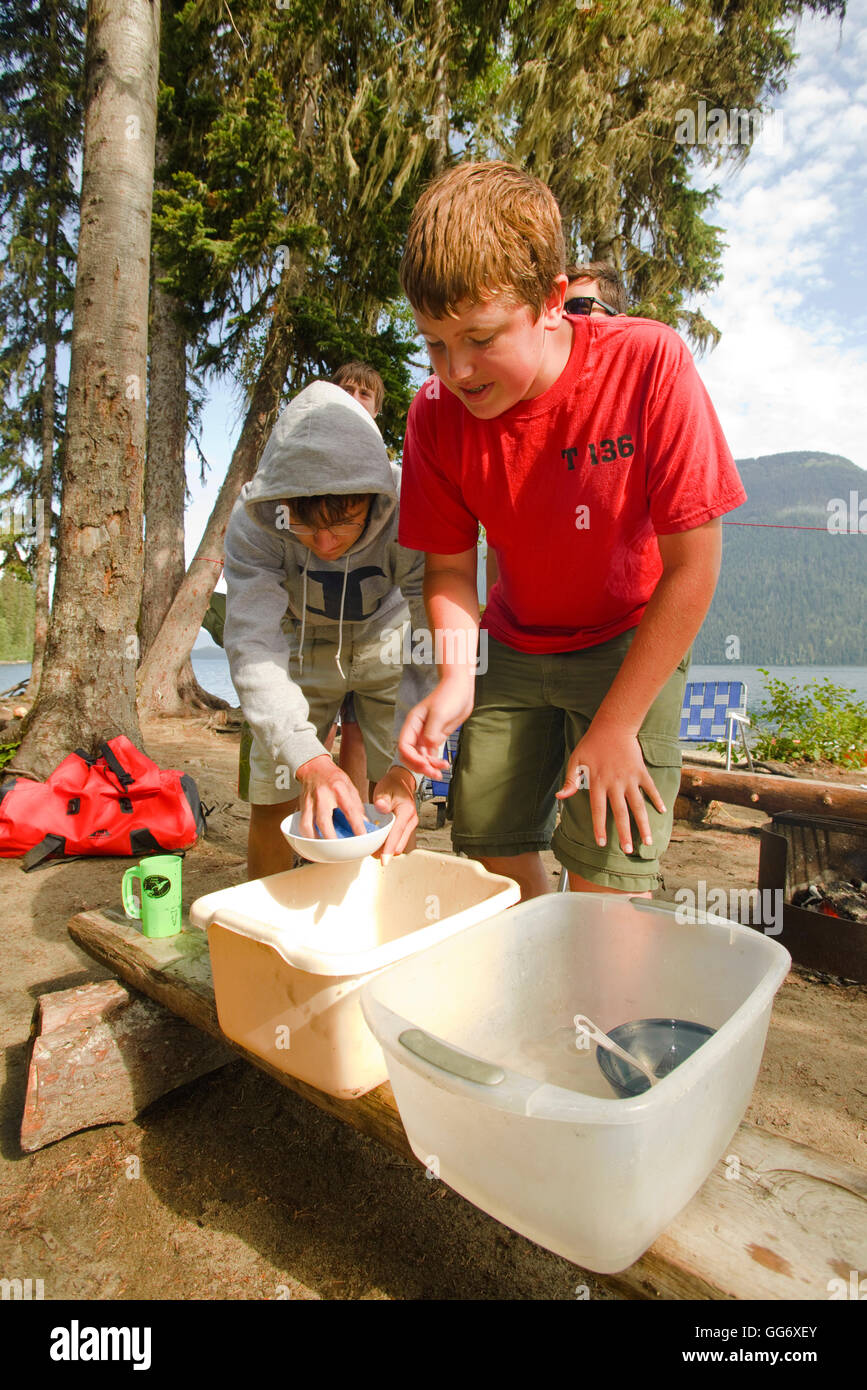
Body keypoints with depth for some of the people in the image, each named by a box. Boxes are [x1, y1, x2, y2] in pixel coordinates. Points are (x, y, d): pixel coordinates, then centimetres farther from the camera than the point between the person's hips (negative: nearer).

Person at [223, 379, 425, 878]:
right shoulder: (253, 522, -31)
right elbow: (253, 646, -37)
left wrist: (405, 768, -48)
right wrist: (309, 761, -52)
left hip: (387, 644, 0)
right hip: (305, 648, 1)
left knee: (398, 808, -3)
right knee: (273, 801, -1)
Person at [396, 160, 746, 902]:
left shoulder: (648, 362, -24)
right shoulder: (437, 414, -14)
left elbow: (692, 568, -20)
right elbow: (450, 568, -4)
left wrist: (616, 726, -18)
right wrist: (456, 680, -23)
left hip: (635, 643, -3)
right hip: (516, 645, 4)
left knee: (605, 880, -9)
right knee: (495, 851, 5)